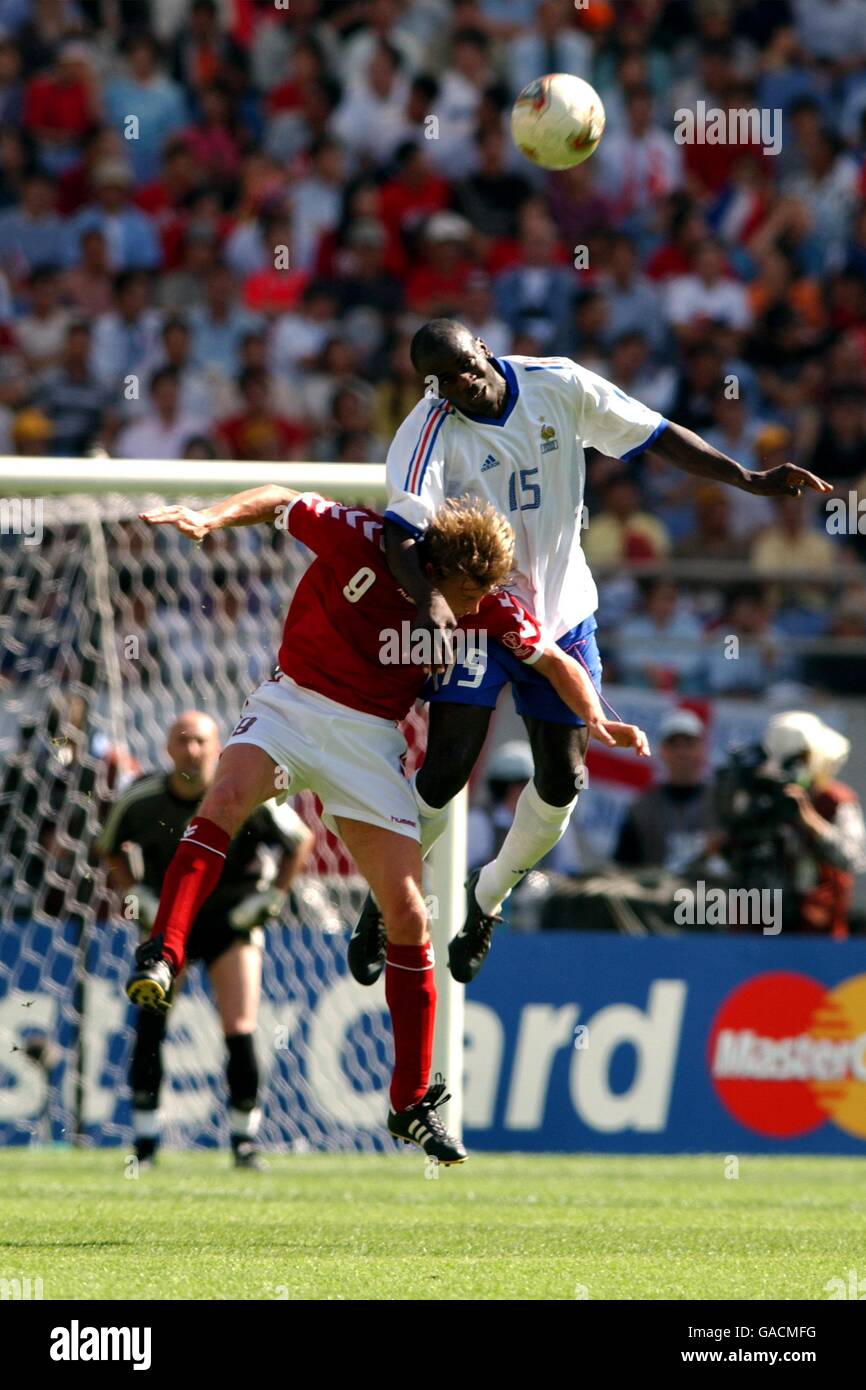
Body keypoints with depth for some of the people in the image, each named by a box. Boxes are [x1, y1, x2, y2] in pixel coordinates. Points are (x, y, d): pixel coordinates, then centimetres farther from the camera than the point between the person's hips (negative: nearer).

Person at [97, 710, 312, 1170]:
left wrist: (271, 898, -4)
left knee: (239, 1030, -10)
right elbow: (111, 851, 10)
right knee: (149, 1026, -8)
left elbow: (301, 842, 0)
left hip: (231, 920, -2)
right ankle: (145, 1144, 1)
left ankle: (245, 1140, 3)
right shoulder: (139, 799, -11)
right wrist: (134, 898, -3)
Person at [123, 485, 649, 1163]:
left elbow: (555, 661, 4)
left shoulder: (490, 610, -8)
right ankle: (162, 957, -37)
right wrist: (212, 518, -21)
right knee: (229, 795, -35)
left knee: (408, 913, -4)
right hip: (294, 703, -2)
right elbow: (278, 501, -5)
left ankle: (413, 1103, 6)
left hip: (373, 738, 2)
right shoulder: (362, 542, -17)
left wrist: (597, 719, -12)